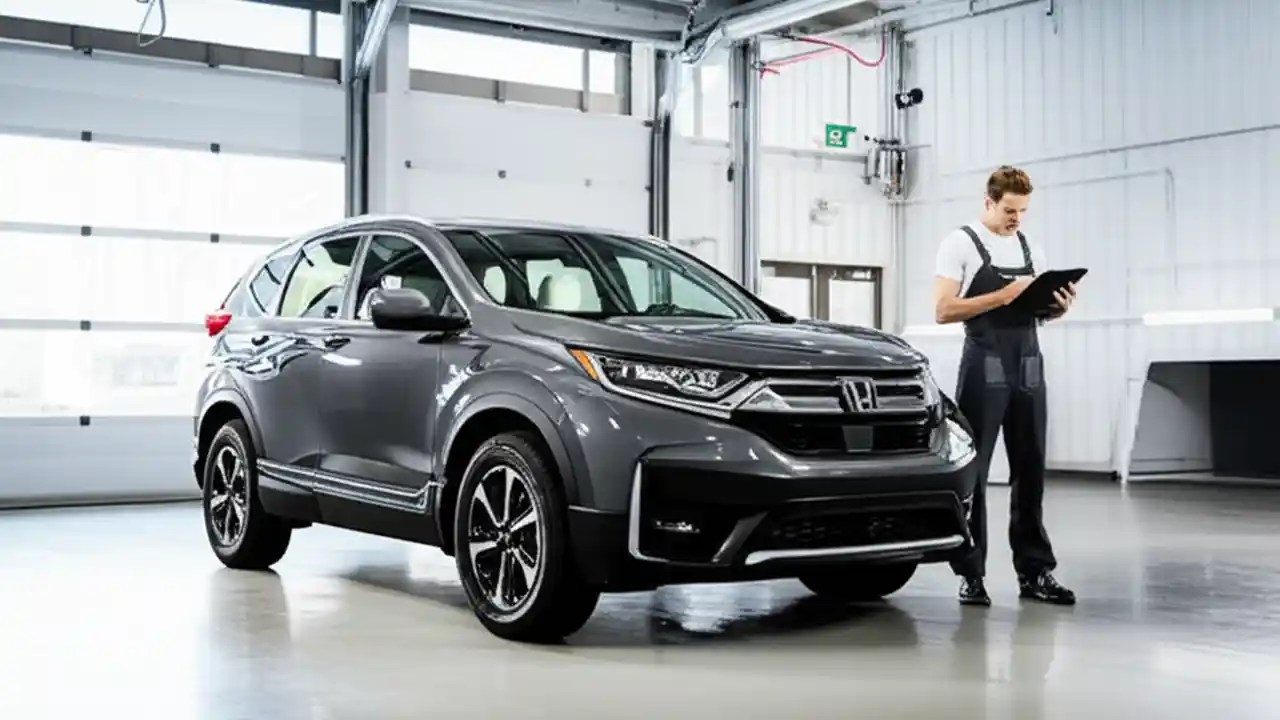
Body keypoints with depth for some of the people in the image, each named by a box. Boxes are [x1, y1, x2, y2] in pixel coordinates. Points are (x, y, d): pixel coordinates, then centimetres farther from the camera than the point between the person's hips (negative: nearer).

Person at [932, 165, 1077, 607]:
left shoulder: (1031, 248, 16)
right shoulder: (960, 244, -2)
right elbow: (944, 310, -10)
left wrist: (1060, 306, -1)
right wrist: (1003, 296, -18)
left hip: (1028, 369, 6)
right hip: (984, 369, -5)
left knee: (1030, 472, 7)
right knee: (972, 473, -1)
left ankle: (1035, 572, 14)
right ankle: (971, 574, 5)